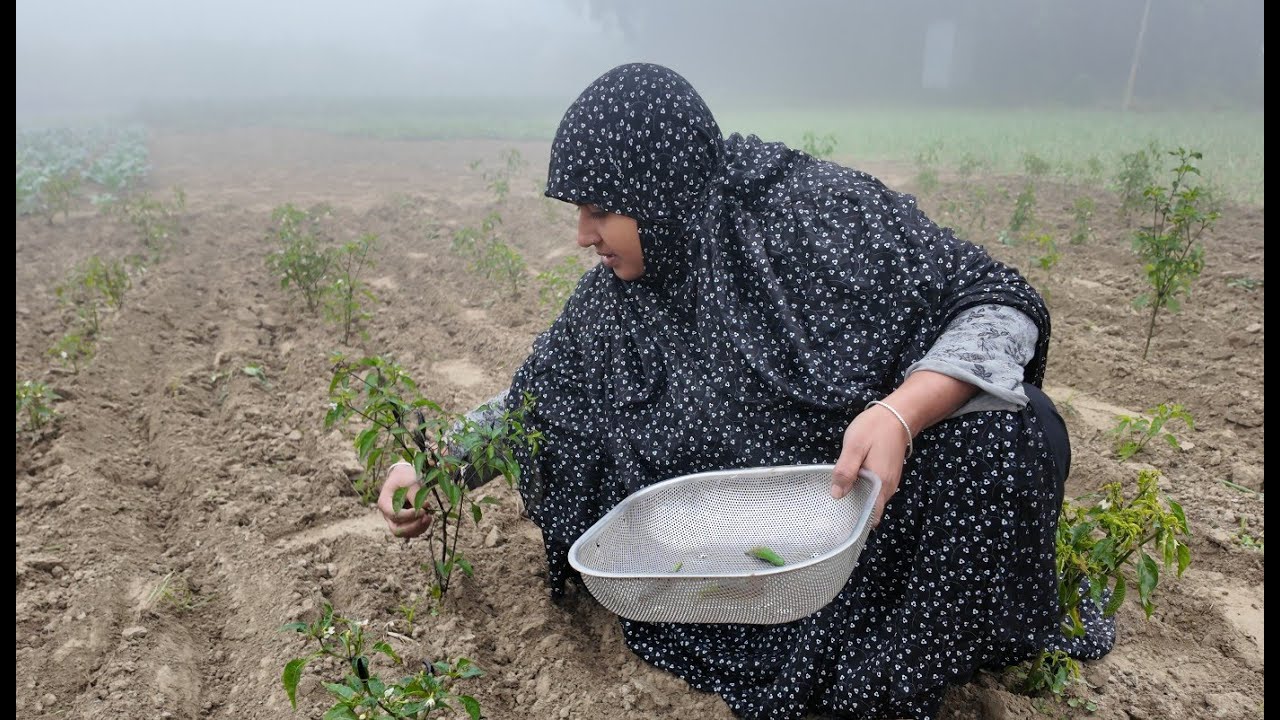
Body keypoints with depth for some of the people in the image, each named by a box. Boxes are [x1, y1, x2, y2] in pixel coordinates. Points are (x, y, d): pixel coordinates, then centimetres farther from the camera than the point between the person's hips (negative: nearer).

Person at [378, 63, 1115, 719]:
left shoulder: (820, 210, -20)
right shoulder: (616, 297, -3)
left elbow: (1004, 306, -20)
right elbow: (533, 400, 8)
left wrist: (901, 413, -37)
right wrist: (434, 469, -2)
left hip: (881, 491, -4)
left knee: (1011, 426, -31)